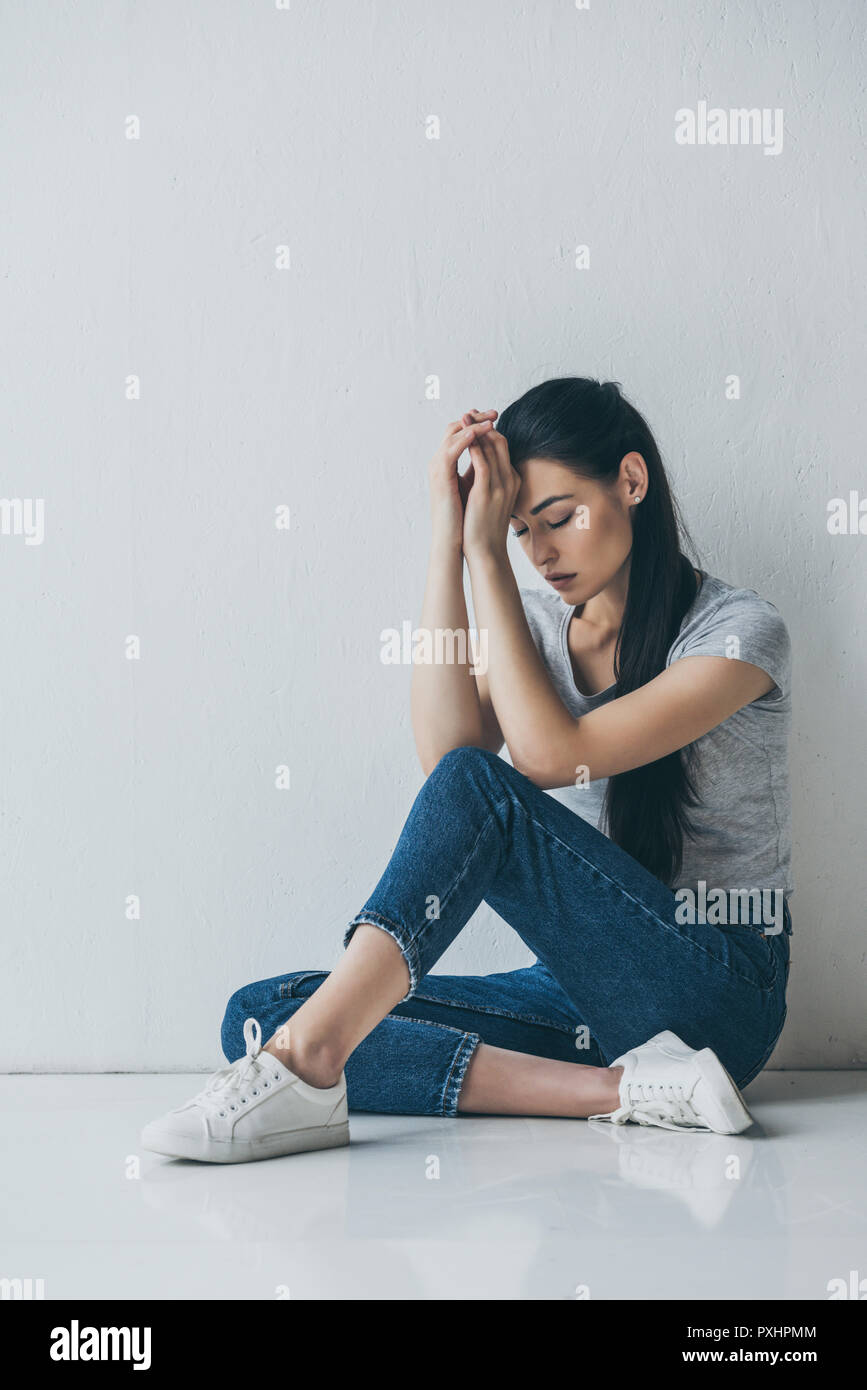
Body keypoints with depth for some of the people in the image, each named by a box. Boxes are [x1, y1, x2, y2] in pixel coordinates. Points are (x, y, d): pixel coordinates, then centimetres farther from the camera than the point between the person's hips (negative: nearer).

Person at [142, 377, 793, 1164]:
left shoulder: (739, 630, -7)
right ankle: (620, 1086, -25)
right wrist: (447, 543, -12)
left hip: (717, 997, -6)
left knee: (478, 789, -30)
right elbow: (444, 752, -11)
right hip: (581, 992, 6)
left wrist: (486, 554, -16)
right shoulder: (534, 621, 10)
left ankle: (305, 1069, -35)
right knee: (260, 1016, -14)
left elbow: (547, 757, -21)